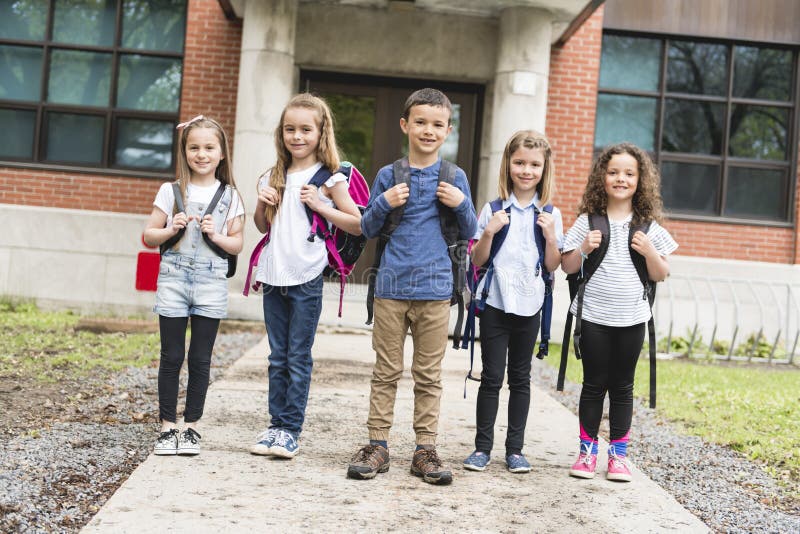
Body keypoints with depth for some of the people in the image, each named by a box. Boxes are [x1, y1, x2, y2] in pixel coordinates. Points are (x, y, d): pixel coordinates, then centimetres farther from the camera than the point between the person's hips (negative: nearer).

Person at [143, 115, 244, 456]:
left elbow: (237, 245, 6)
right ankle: (168, 426, 11)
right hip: (173, 280, 0)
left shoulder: (230, 196, 5)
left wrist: (216, 235, -12)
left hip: (211, 284, 0)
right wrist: (172, 230, -12)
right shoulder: (171, 191, 4)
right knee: (172, 357, 3)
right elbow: (148, 236, 6)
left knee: (200, 359, 4)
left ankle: (191, 426, 14)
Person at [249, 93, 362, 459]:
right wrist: (262, 203, 2)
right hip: (274, 275, 5)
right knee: (277, 357, 10)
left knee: (298, 357, 0)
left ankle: (291, 430, 6)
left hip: (307, 278, -5)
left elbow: (357, 224, -5)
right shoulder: (274, 177, 12)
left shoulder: (330, 178, -3)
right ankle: (276, 424, 17)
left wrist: (318, 205, -13)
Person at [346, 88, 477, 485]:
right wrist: (384, 203, -9)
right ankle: (377, 445, 12)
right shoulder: (388, 175, 5)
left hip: (434, 289, 0)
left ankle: (425, 449, 13)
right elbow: (368, 230, 9)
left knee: (429, 375, 6)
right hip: (391, 286, 0)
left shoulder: (455, 177, 6)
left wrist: (461, 204, -8)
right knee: (386, 371, 5)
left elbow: (469, 233, 9)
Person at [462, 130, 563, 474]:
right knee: (491, 377, 1)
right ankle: (482, 448, 10)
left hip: (529, 305, 1)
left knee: (520, 378, 9)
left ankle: (515, 449, 16)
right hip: (495, 303, -1)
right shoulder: (494, 209, 0)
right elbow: (477, 260, 2)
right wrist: (488, 232, -14)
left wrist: (550, 235, -11)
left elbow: (553, 265, 4)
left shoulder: (550, 214, 4)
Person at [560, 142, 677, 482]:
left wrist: (650, 252, -12)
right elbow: (567, 266, 2)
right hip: (594, 316, -1)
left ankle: (618, 453, 17)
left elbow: (661, 275, 5)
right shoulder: (588, 221, 0)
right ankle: (587, 450, 15)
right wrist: (584, 248, -16)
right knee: (594, 384, 5)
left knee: (622, 387, 9)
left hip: (631, 318, 1)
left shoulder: (648, 227, 3)